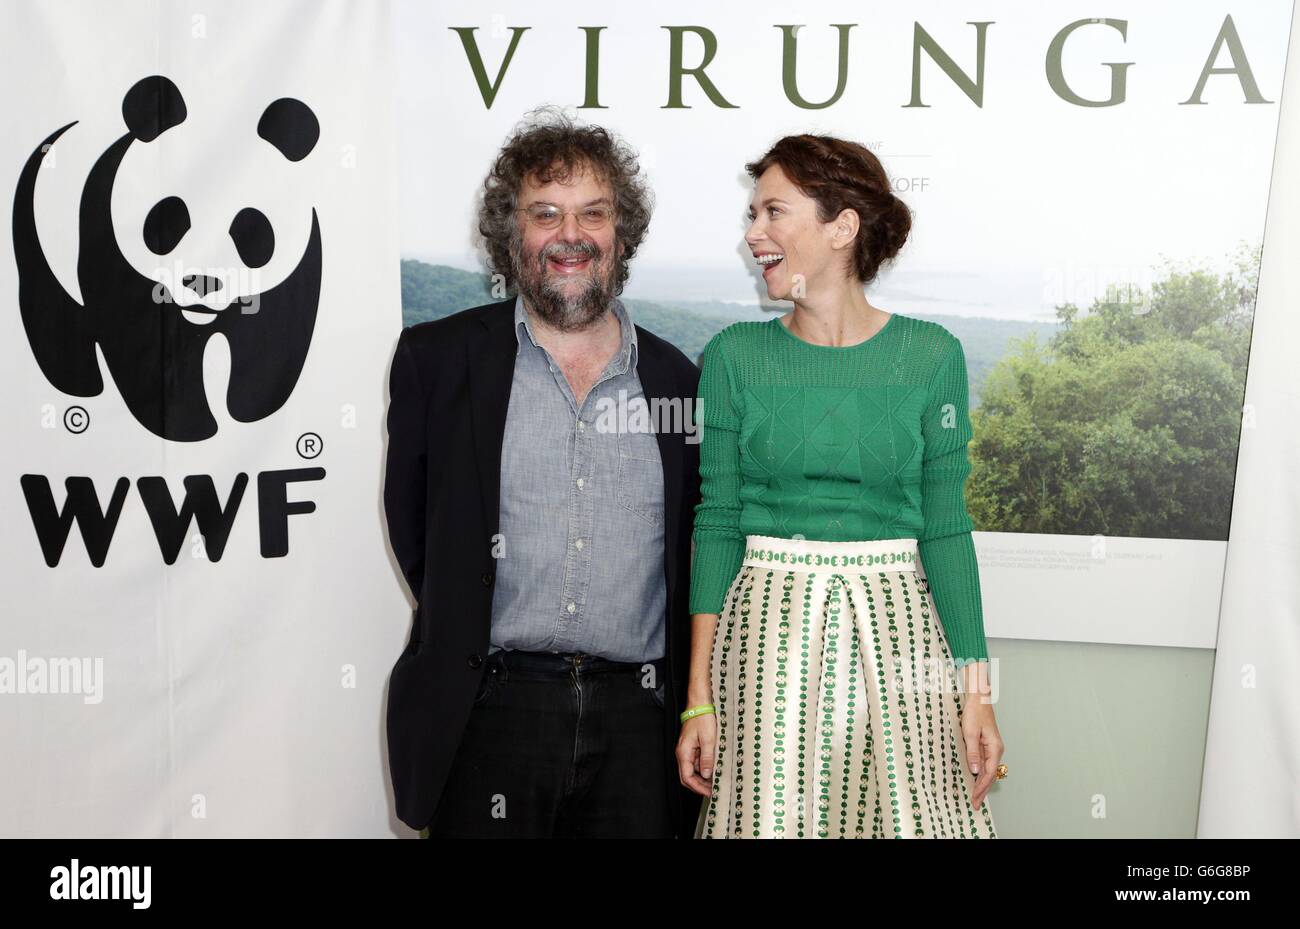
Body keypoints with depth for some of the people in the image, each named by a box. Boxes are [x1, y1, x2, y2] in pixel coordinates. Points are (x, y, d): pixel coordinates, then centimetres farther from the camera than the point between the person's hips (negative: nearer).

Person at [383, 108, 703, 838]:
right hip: (489, 715, -1)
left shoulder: (677, 379, 6)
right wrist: (467, 637, 5)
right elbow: (411, 525, 6)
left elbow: (691, 548, 12)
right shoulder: (438, 358, 1)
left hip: (637, 722, 2)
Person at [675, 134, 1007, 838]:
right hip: (767, 628, 0)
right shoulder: (734, 356, -1)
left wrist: (975, 691, -4)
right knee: (767, 817, 7)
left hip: (894, 624, 0)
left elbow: (945, 529, 0)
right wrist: (699, 697, -5)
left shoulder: (932, 356, -2)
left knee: (911, 814, 6)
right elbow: (717, 523, -2)